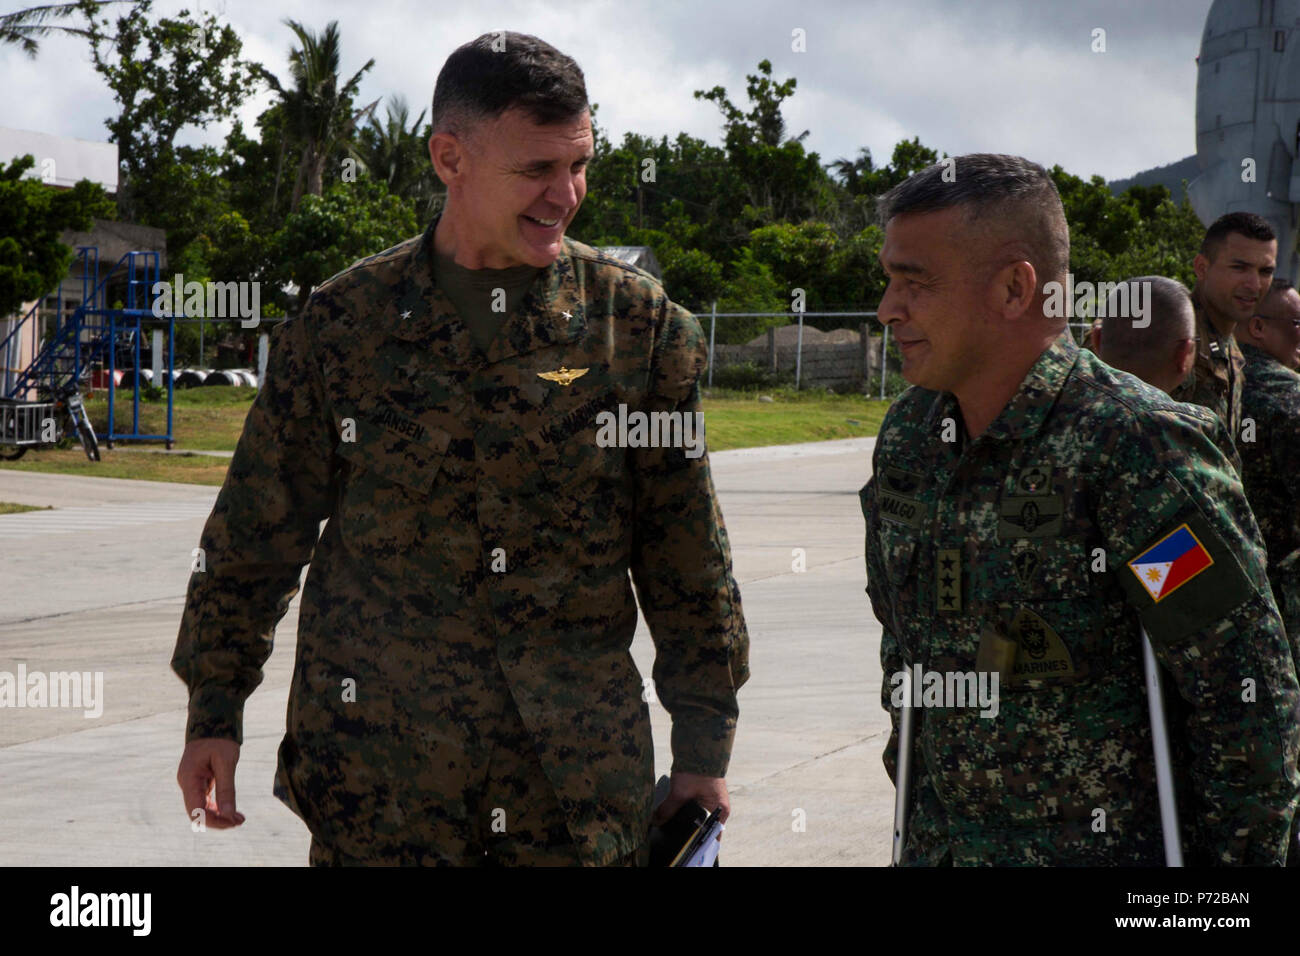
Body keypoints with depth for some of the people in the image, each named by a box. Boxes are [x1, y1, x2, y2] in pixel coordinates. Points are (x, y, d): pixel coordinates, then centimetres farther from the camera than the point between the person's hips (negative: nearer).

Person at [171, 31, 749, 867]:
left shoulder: (638, 321, 2)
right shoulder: (343, 323, 1)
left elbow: (688, 549, 5)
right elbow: (258, 530, 8)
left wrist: (704, 738, 5)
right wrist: (215, 709, 9)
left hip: (581, 765, 1)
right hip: (379, 760, 0)